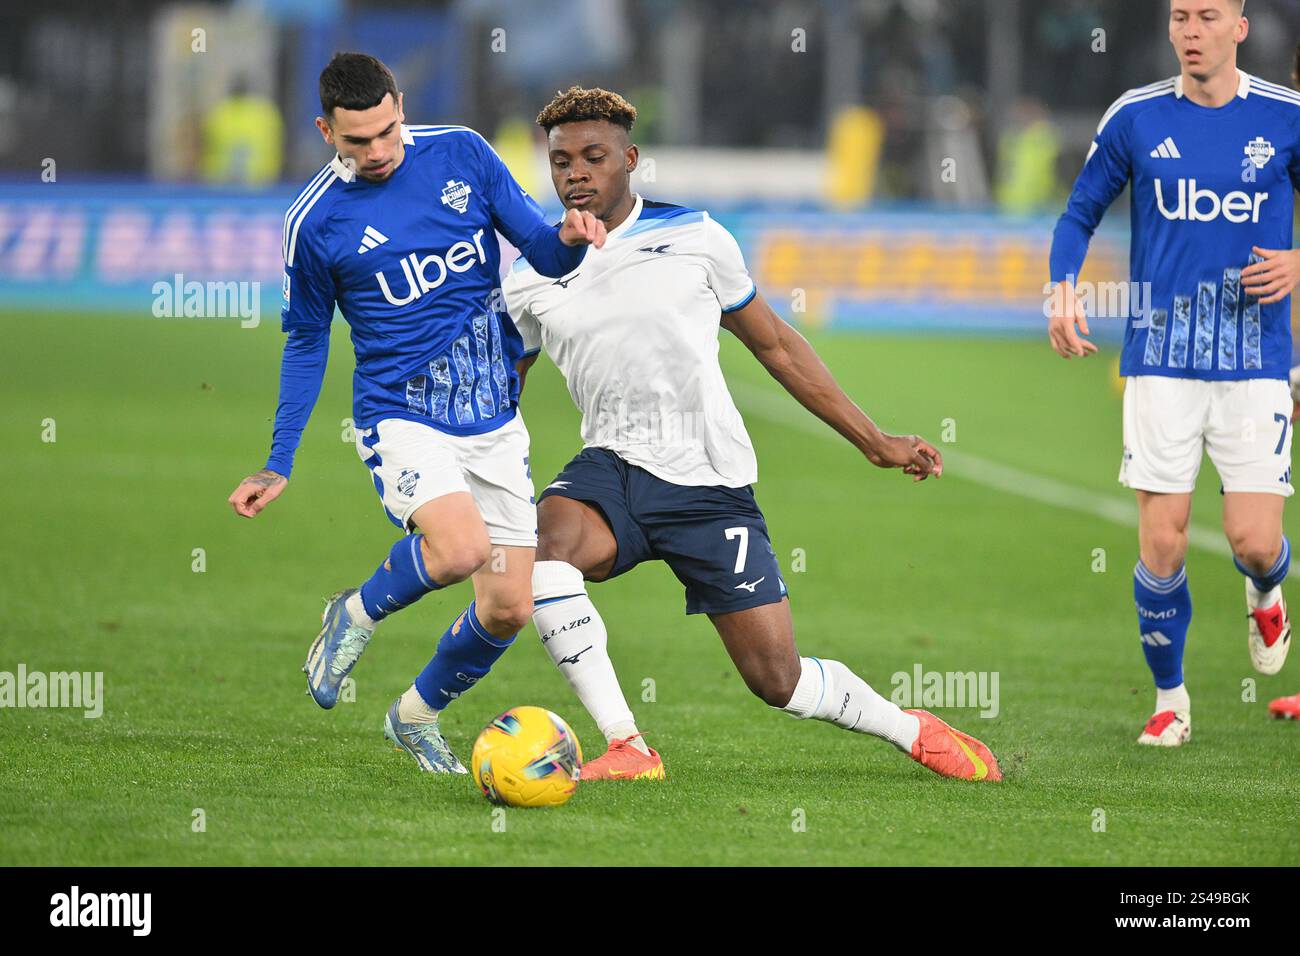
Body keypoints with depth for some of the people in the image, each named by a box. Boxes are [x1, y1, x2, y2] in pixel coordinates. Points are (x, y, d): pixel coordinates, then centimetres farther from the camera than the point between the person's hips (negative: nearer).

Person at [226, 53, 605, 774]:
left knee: (509, 609, 0)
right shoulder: (315, 221, -4)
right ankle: (357, 614, 1)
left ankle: (417, 714, 28)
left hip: (494, 423, 4)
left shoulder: (462, 154, 0)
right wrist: (278, 466, 7)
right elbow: (305, 341, 8)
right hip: (400, 413, -4)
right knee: (463, 547, -31)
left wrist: (568, 240, -19)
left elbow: (542, 253, 6)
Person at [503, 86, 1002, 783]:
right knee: (546, 547, -34)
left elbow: (774, 345, 13)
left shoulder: (694, 236, 2)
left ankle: (913, 731, 26)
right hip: (612, 467, 1)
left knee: (777, 679, -4)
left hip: (706, 484, -1)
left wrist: (874, 441, 14)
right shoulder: (531, 277, 4)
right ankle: (626, 748, -26)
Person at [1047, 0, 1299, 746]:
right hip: (1161, 365, 1)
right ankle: (1170, 699, 17)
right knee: (1162, 547, -4)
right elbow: (1081, 214, 12)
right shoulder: (1136, 118, 2)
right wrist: (1064, 292, -6)